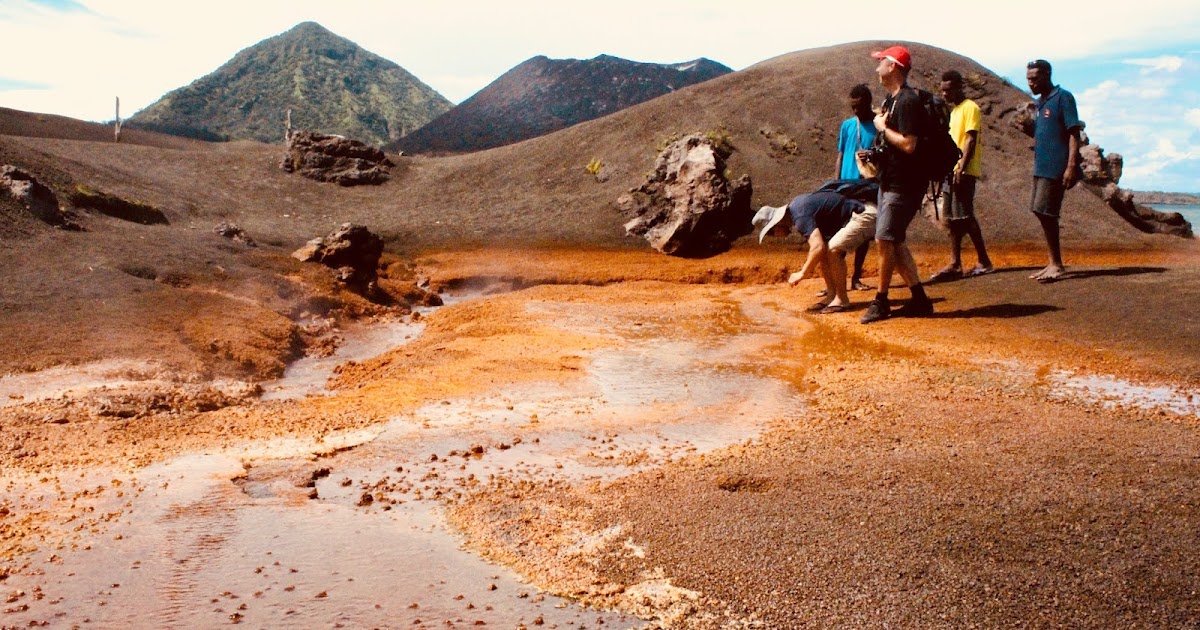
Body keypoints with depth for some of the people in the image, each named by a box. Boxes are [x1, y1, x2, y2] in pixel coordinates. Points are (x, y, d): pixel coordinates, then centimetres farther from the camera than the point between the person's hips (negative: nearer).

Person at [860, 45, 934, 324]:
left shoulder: (908, 102, -17)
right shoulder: (891, 99, 14)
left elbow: (908, 144, -25)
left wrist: (882, 128, -14)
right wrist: (876, 155, 10)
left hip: (904, 184, -10)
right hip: (889, 181, 10)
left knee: (885, 240, -9)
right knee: (894, 242, 10)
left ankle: (881, 302, 2)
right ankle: (920, 299, 16)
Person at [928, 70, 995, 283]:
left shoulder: (970, 108, -7)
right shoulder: (954, 111, 20)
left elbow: (970, 140, -16)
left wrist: (961, 168, -24)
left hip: (964, 171, -9)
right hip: (952, 171, 9)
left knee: (964, 216, -10)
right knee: (953, 217, 6)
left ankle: (984, 261, -3)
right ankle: (955, 264, 8)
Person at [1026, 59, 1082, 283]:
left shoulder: (1063, 98, -9)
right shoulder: (1040, 102, 17)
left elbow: (1074, 133, -14)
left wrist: (1072, 166, -21)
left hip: (1056, 167, -9)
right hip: (1041, 166, 9)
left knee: (1045, 213, -11)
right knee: (1042, 213, 9)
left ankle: (1056, 264, -3)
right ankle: (1054, 264, 16)